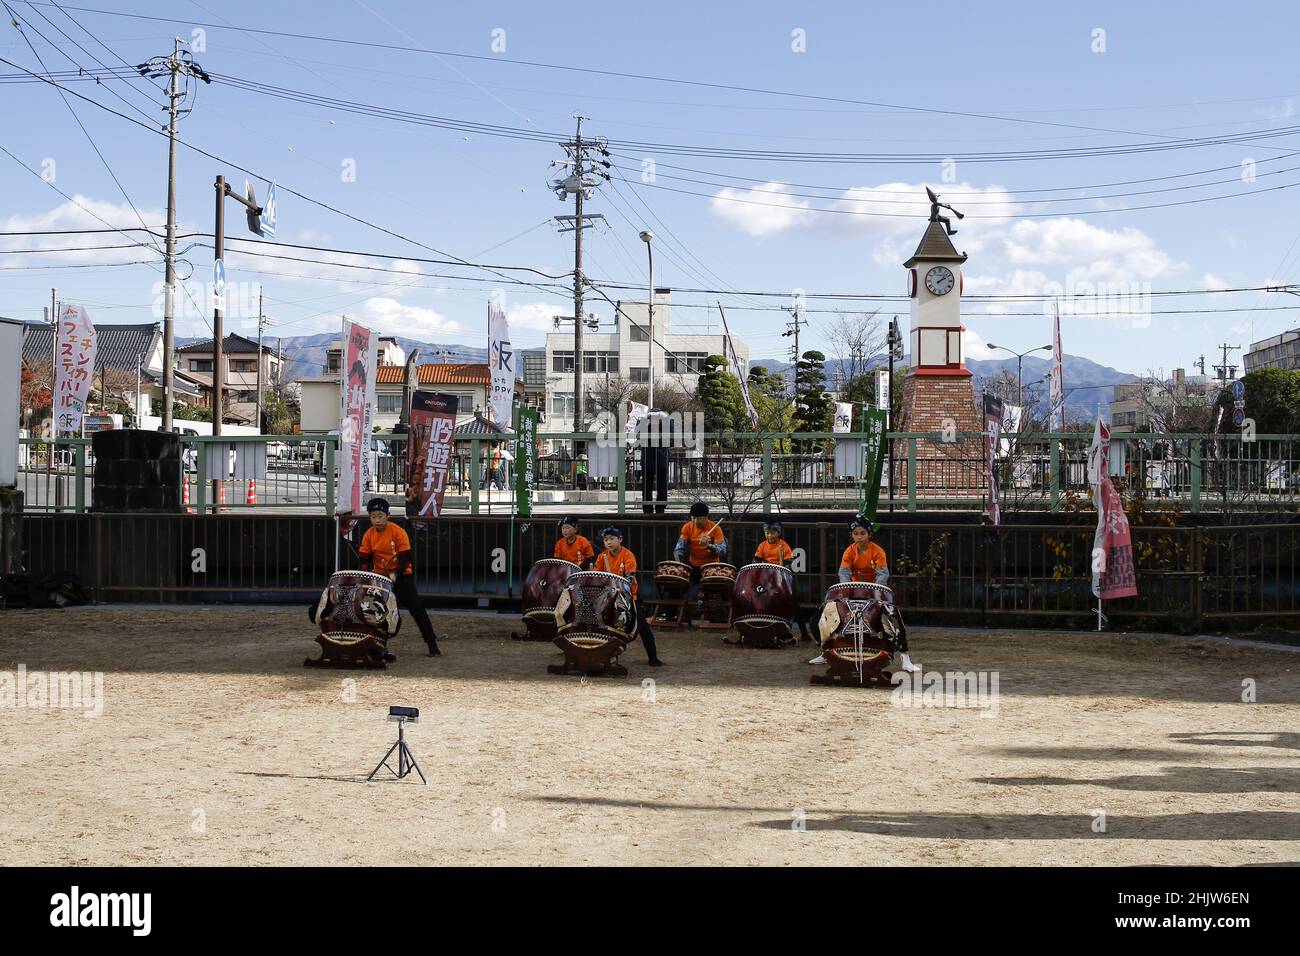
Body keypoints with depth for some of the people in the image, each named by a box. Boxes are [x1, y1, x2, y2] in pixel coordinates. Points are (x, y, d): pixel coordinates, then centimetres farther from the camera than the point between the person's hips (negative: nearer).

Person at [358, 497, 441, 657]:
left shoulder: (398, 531, -15)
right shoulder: (369, 535, -2)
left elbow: (406, 557, -16)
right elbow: (365, 559, 3)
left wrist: (395, 575, -26)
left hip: (401, 576, -4)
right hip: (379, 577, 4)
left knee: (416, 608, -9)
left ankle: (432, 644, -6)